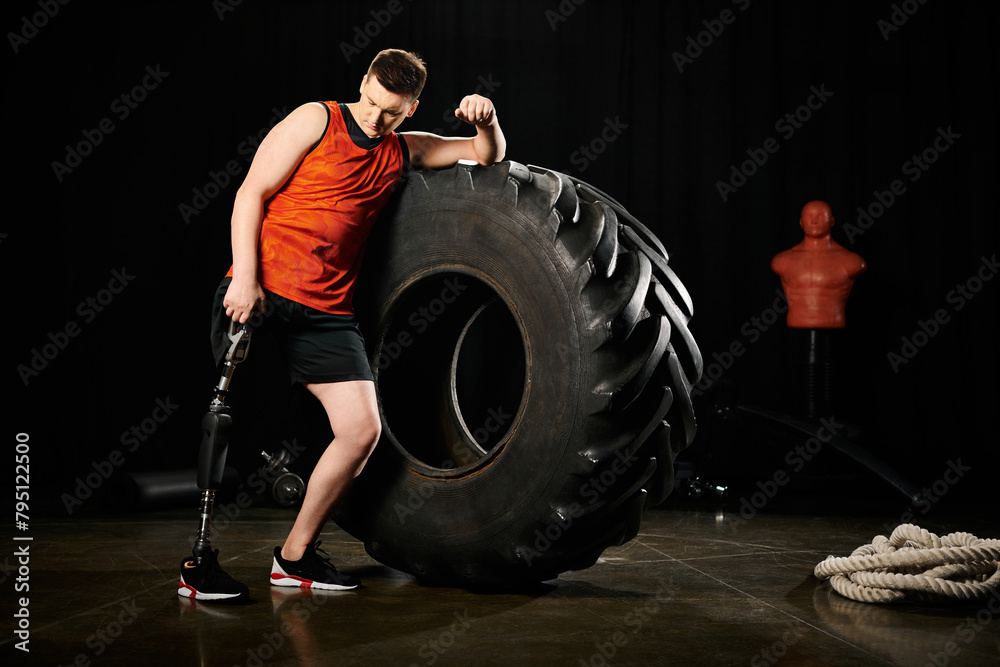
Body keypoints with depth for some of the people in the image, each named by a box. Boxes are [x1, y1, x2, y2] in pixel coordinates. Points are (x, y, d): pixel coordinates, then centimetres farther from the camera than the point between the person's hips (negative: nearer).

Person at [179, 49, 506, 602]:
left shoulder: (403, 152, 17)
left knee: (362, 430, -6)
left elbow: (488, 156, 23)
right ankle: (199, 561, 3)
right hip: (258, 290, -4)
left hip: (326, 311, 5)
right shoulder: (316, 121, 3)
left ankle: (295, 555, 9)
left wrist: (486, 122, -2)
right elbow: (251, 193, -1)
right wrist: (245, 278, -12)